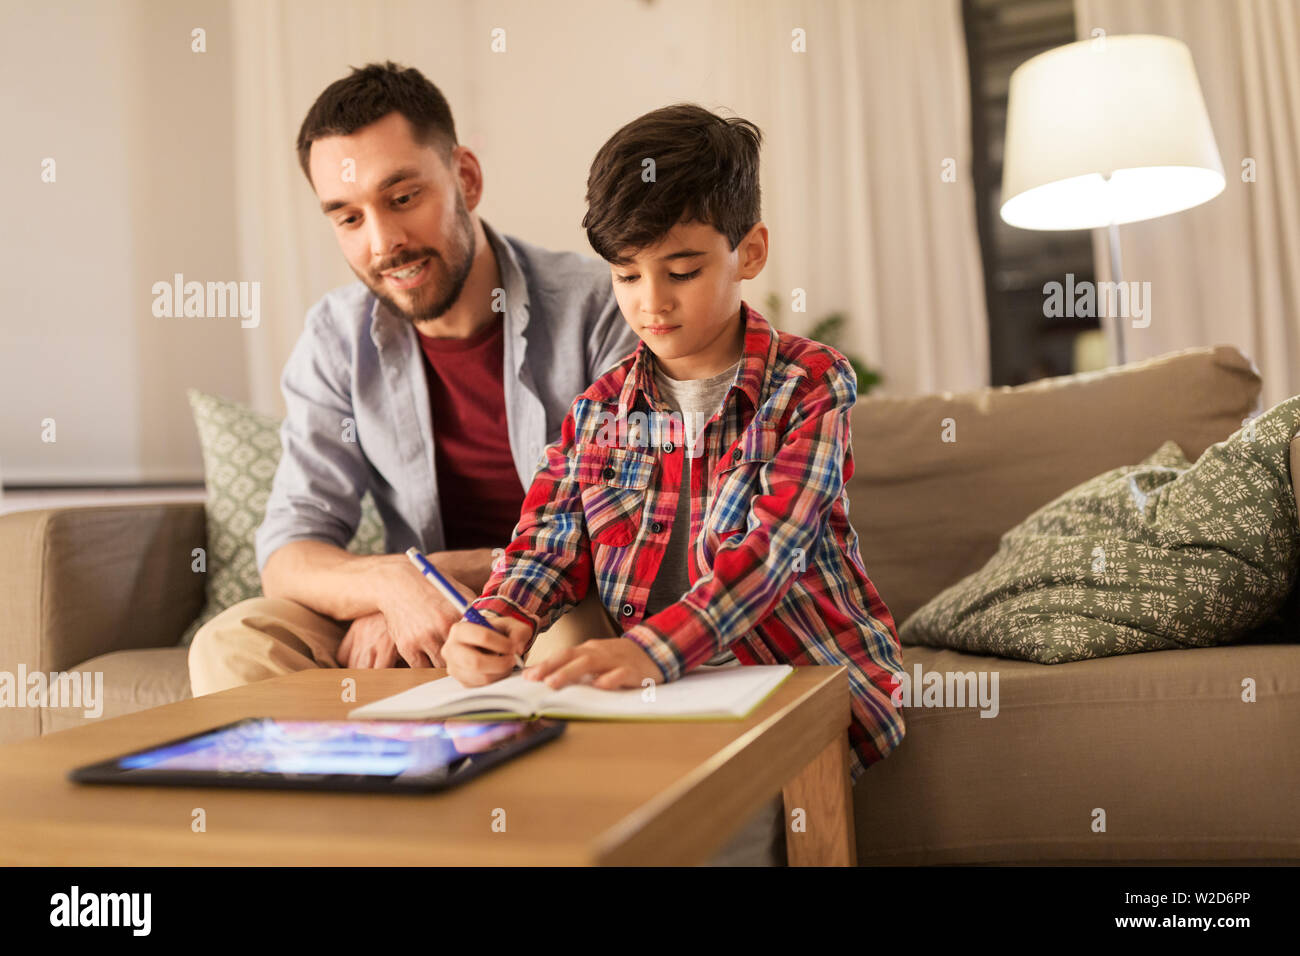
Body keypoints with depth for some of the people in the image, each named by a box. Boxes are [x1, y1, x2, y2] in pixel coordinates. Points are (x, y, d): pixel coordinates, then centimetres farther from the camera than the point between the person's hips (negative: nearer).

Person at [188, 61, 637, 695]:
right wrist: (392, 583, -30)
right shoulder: (336, 339, -1)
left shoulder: (592, 305, -12)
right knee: (232, 646, -22)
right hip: (414, 617, 3)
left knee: (565, 638, -37)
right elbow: (289, 552, -7)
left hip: (574, 608, -2)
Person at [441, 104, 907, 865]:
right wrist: (502, 621, -20)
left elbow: (769, 546, -19)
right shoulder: (600, 407, 9)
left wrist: (651, 649, -34)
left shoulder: (810, 383, -6)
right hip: (658, 690, 4)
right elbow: (550, 542, 4)